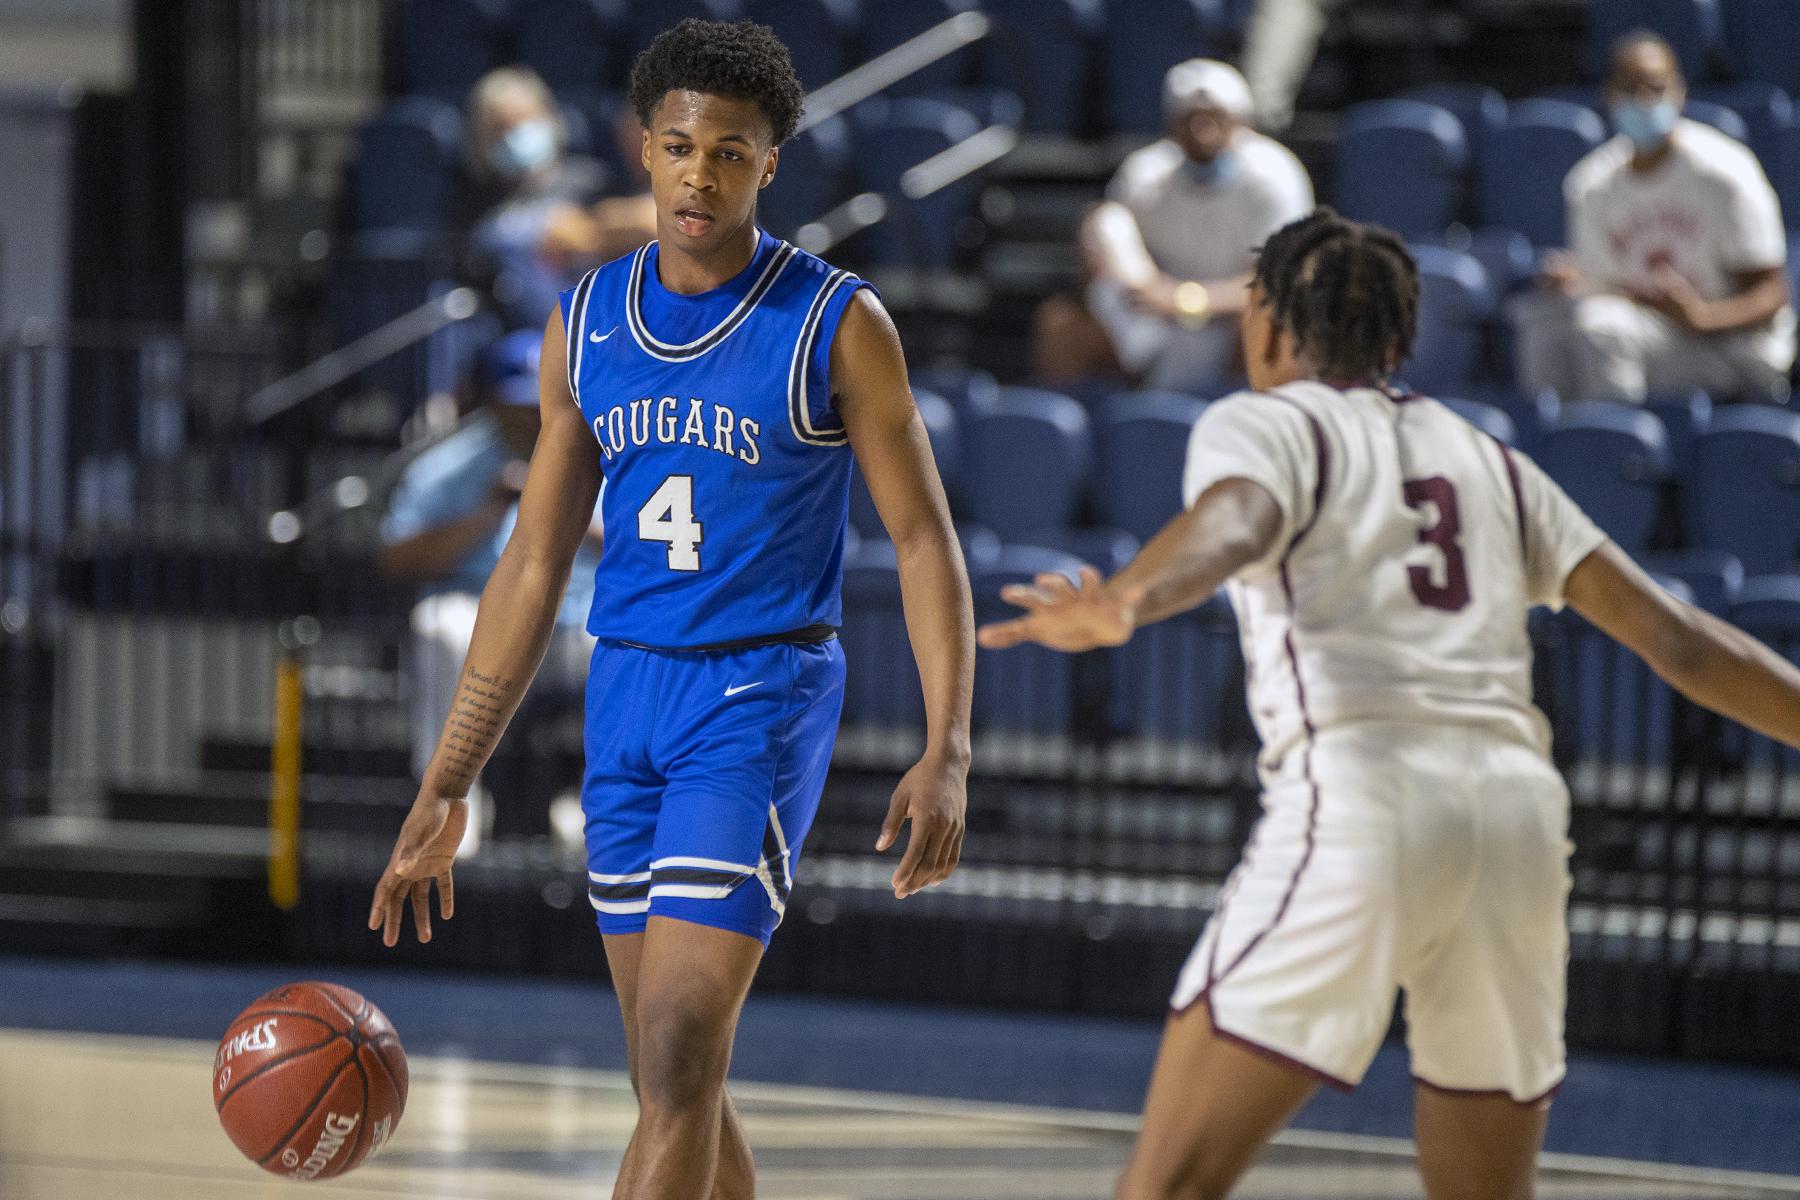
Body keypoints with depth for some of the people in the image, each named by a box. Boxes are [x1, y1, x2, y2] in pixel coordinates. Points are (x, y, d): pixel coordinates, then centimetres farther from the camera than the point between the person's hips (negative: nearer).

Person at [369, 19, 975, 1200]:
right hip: (627, 695, 6)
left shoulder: (838, 326, -7)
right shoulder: (588, 326, 7)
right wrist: (446, 788, 10)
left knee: (679, 1059, -15)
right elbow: (536, 563, 12)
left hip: (763, 700, -6)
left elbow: (923, 540, -6)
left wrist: (947, 754, -18)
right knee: (675, 1075, 9)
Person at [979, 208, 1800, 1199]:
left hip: (1358, 789, -5)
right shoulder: (1485, 459, 25)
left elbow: (1233, 523, -14)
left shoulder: (1262, 424, 11)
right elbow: (1674, 638, 22)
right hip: (1519, 800, 5)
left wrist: (1120, 604, -33)